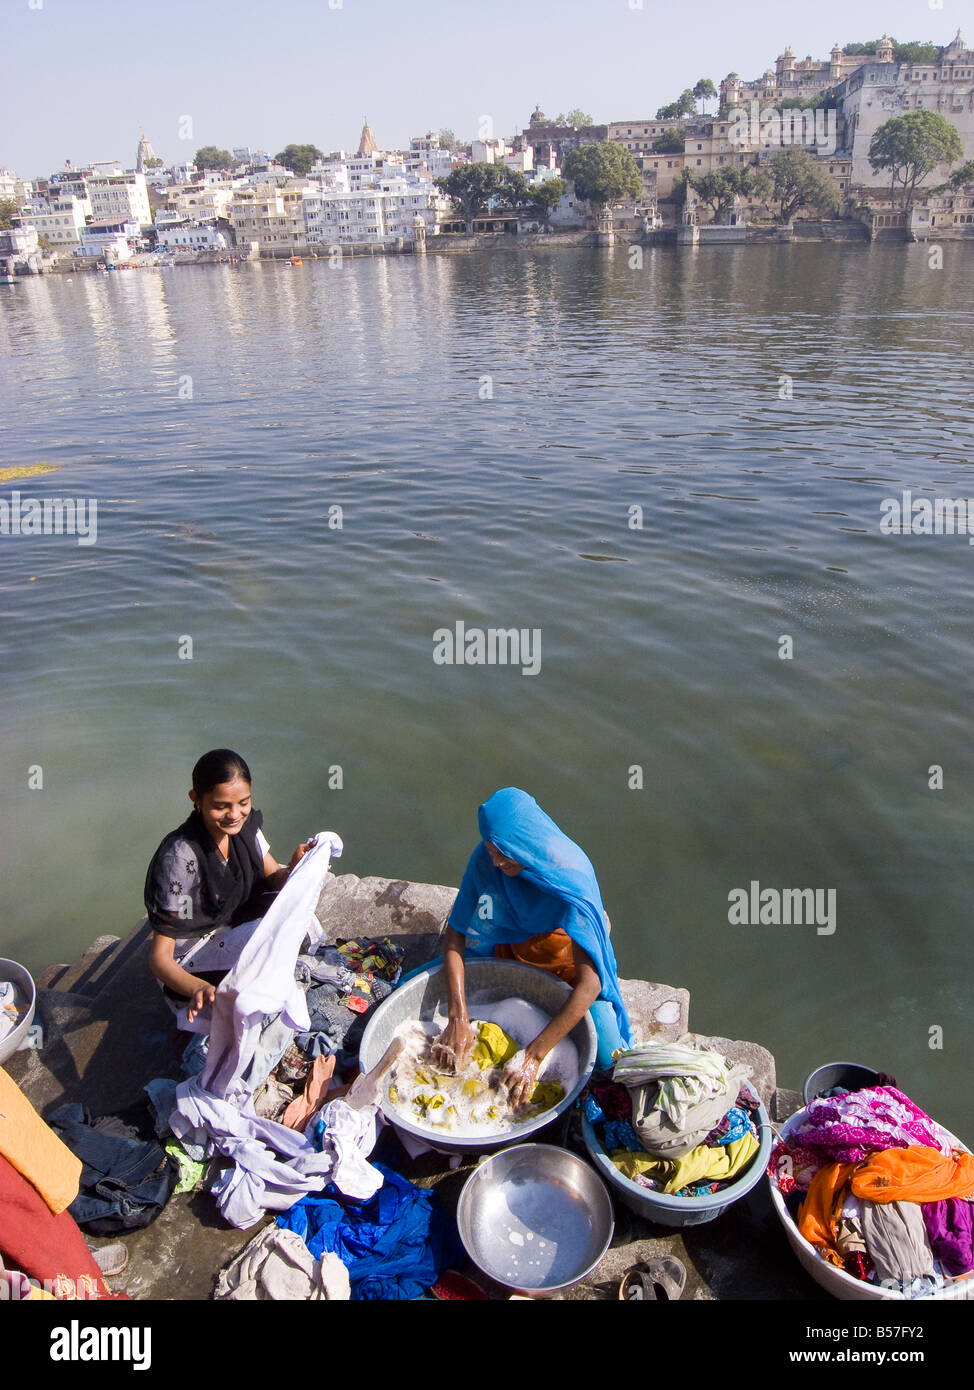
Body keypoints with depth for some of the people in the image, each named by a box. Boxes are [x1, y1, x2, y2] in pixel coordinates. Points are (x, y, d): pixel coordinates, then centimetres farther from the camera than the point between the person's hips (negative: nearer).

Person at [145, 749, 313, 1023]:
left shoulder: (245, 824, -13)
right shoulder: (180, 858, -32)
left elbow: (274, 879, 1)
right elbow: (159, 958, -30)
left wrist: (294, 868, -23)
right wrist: (198, 989, -50)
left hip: (229, 930, 7)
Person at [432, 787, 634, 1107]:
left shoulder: (571, 877, -37)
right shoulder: (485, 859, -25)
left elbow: (589, 984, -41)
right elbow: (454, 935, -18)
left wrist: (533, 1055, -45)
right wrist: (457, 1018, -29)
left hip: (566, 964, -4)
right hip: (510, 954, 4)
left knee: (605, 1058, -20)